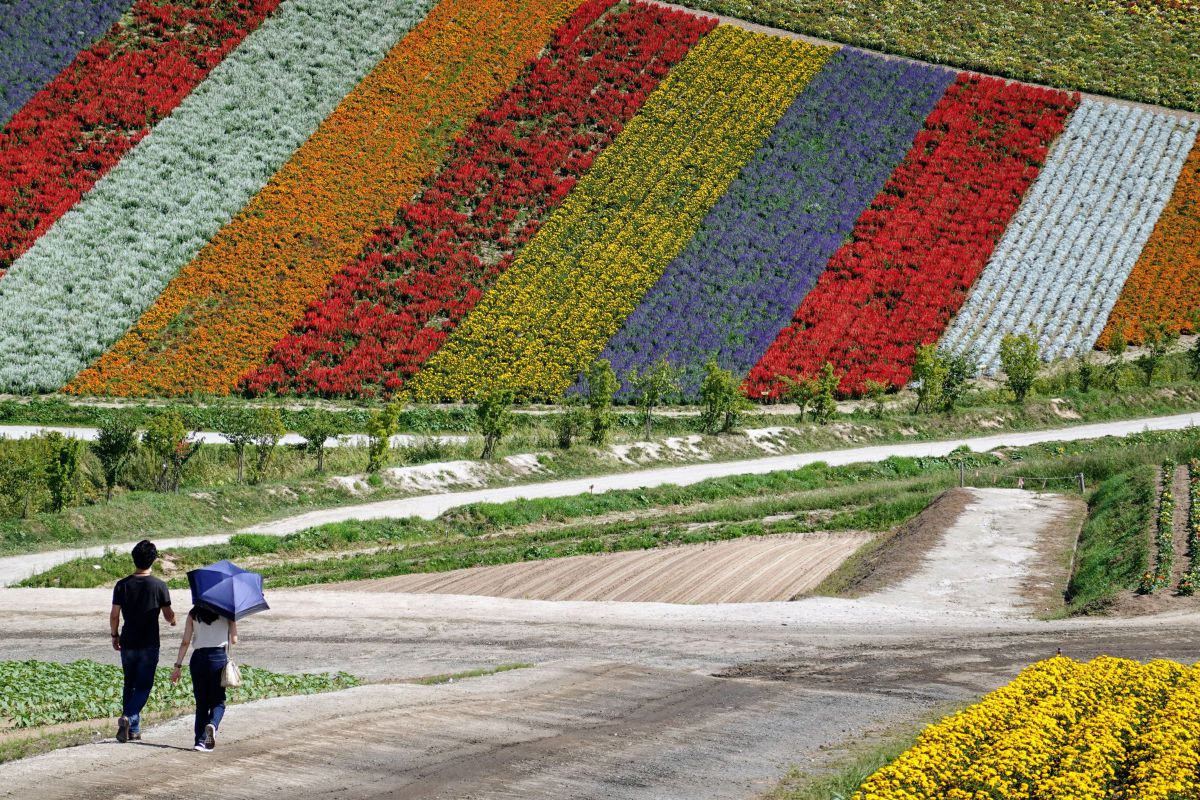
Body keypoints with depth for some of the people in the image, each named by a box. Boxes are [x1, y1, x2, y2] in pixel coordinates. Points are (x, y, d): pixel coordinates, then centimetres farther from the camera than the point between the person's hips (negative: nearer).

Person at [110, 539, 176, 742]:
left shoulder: (122, 585, -3)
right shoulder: (159, 586, -8)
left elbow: (114, 615, -2)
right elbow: (169, 616, -3)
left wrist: (115, 635, 14)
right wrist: (173, 619, 20)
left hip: (128, 644, 2)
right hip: (149, 645, -2)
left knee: (130, 685, 14)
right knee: (144, 686, 2)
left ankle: (133, 729, 17)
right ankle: (128, 718, -21)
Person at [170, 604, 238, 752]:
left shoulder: (193, 614, 6)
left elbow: (185, 642, 3)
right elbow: (234, 640, 5)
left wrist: (178, 665, 6)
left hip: (198, 658, 2)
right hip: (218, 658, -2)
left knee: (201, 702, 10)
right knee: (218, 701, 6)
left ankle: (200, 740, 1)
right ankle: (212, 724, -24)